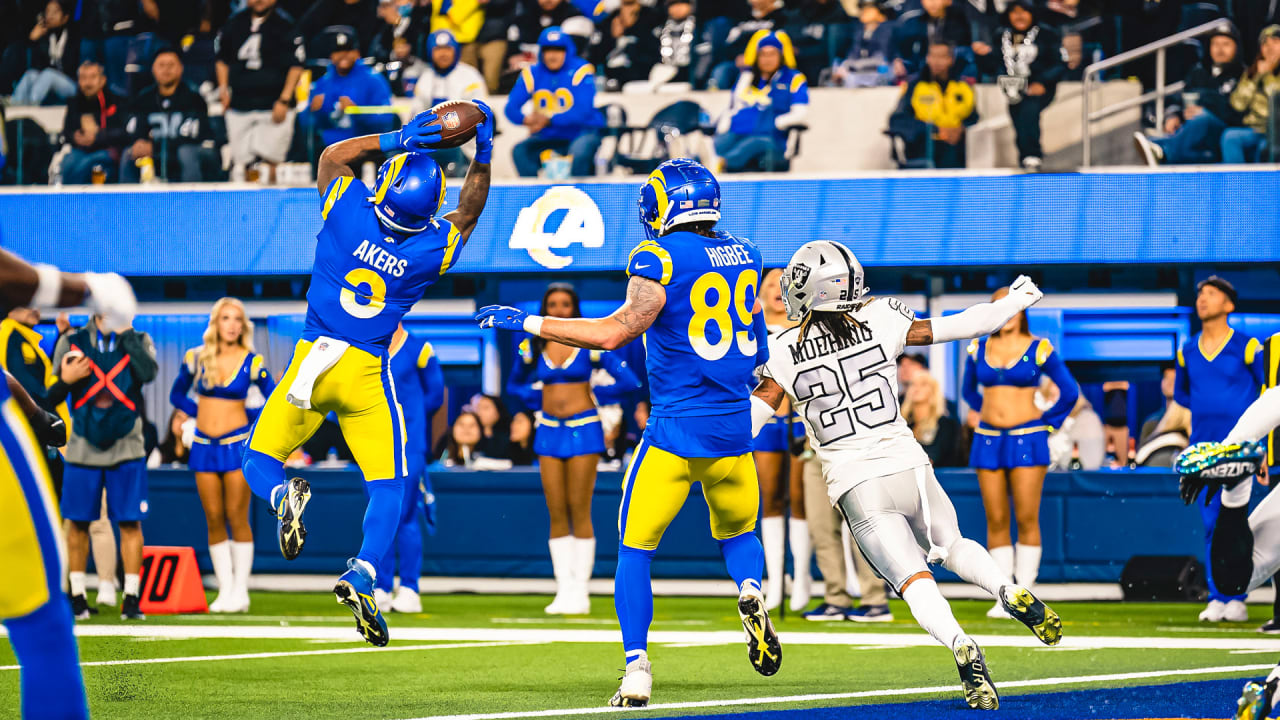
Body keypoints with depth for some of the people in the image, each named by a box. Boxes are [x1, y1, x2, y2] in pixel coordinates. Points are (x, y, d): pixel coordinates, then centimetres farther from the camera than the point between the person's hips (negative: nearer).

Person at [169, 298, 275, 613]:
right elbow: (177, 395, 16)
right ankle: (225, 590, 6)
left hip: (238, 443, -3)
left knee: (237, 517, -4)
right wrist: (202, 413, 6)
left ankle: (240, 590, 0)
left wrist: (249, 418, -2)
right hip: (204, 445, 3)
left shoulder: (252, 362, -2)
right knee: (214, 519, 2)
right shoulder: (196, 358, 4)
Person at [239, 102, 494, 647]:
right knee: (387, 489, 5)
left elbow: (334, 154, 9)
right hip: (364, 374, 0)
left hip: (311, 360, 0)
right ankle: (363, 575, -19)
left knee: (260, 459, 14)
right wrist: (483, 152, 10)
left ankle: (284, 495, -21)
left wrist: (395, 140, 2)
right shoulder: (431, 250, -8)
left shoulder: (348, 214, -12)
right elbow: (468, 213, 14)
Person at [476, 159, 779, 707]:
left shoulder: (660, 259, -11)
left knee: (635, 549, 6)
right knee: (737, 532, 25)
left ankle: (637, 669, -5)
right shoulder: (744, 256, 8)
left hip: (676, 430, -5)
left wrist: (527, 322, -15)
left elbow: (617, 331, -20)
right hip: (735, 430, 5)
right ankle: (750, 591, -8)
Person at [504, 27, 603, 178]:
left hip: (581, 132, -4)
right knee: (520, 151, -22)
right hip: (547, 137, 4)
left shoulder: (581, 71, -10)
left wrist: (549, 121, -33)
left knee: (580, 153, -36)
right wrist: (526, 119, -30)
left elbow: (583, 111, -21)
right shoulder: (531, 73, 2)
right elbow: (511, 108, -5)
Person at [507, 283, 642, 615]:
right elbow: (516, 385, 23)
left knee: (579, 512, -5)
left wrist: (595, 397, 0)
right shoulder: (533, 346, 7)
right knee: (557, 515, 1)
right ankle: (563, 590, 4)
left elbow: (628, 380, -2)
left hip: (583, 430, -4)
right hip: (549, 432, 4)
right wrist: (540, 399, 7)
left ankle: (580, 591, -3)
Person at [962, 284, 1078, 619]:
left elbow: (1069, 392, 5)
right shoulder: (979, 348, 8)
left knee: (1027, 519, -6)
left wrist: (1048, 424, 5)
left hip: (1027, 439, -3)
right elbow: (969, 390, 26)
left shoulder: (1039, 349, -2)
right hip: (988, 440, 3)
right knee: (996, 521, 1)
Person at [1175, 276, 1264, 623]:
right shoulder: (1187, 350, 11)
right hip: (1203, 448, 5)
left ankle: (1237, 599, -6)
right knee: (1211, 523, 4)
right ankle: (1216, 598, 7)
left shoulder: (1246, 346, -4)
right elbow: (1180, 392, 26)